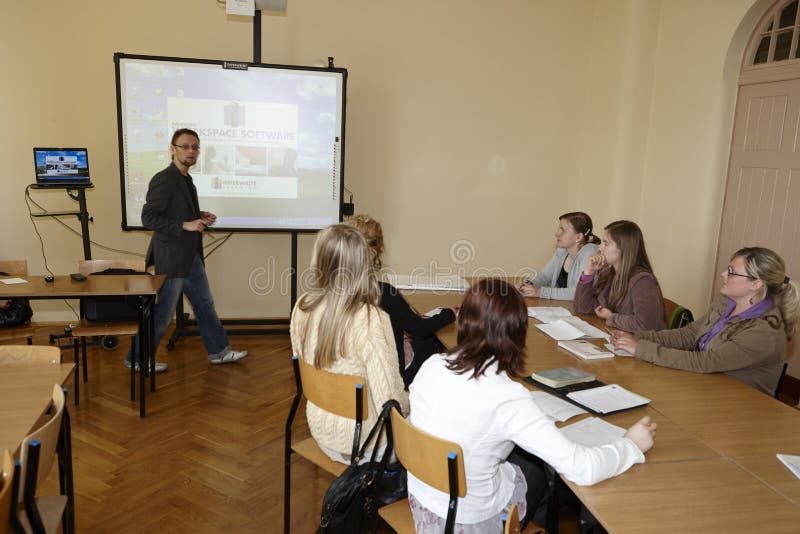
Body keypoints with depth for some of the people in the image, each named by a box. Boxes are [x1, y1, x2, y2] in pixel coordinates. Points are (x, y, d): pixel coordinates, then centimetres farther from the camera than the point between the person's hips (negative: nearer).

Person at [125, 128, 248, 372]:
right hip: (172, 257, -9)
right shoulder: (163, 180, -18)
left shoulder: (186, 179, 11)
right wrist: (186, 225, -25)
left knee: (205, 304, 16)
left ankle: (219, 350, 28)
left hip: (190, 256, 9)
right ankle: (136, 358, 19)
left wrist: (201, 217, 3)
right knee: (163, 312, 3)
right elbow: (148, 217, -21)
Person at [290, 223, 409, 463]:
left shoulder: (302, 308, -11)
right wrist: (409, 401, -5)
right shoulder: (371, 321, -30)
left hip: (321, 433, 6)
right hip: (362, 445, -5)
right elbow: (390, 403, -26)